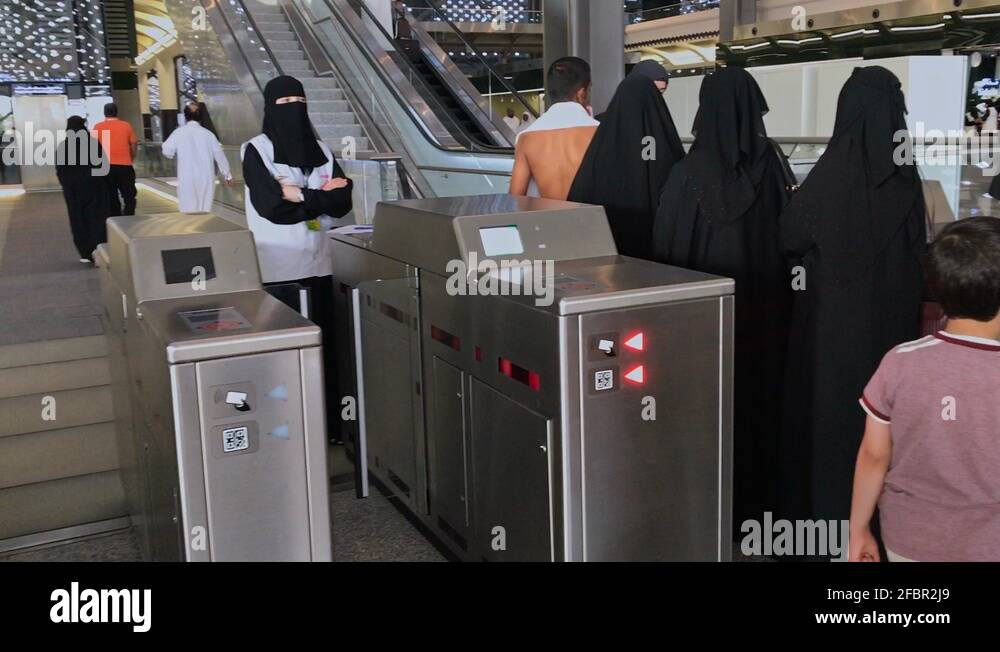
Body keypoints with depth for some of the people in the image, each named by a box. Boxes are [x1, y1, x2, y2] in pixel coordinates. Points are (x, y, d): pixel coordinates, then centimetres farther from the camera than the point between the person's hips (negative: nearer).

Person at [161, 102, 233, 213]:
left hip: (187, 179, -2)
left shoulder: (179, 132, -3)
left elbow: (167, 151, -2)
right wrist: (227, 175, 17)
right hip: (206, 179, 2)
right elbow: (219, 155, 6)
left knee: (188, 211, -3)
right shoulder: (208, 134, 2)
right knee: (204, 211, 7)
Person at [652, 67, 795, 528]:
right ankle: (758, 498, 31)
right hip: (764, 306, 3)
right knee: (759, 395, 18)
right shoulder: (773, 167, -7)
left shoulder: (687, 174, -16)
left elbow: (666, 248, -11)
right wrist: (780, 299, 11)